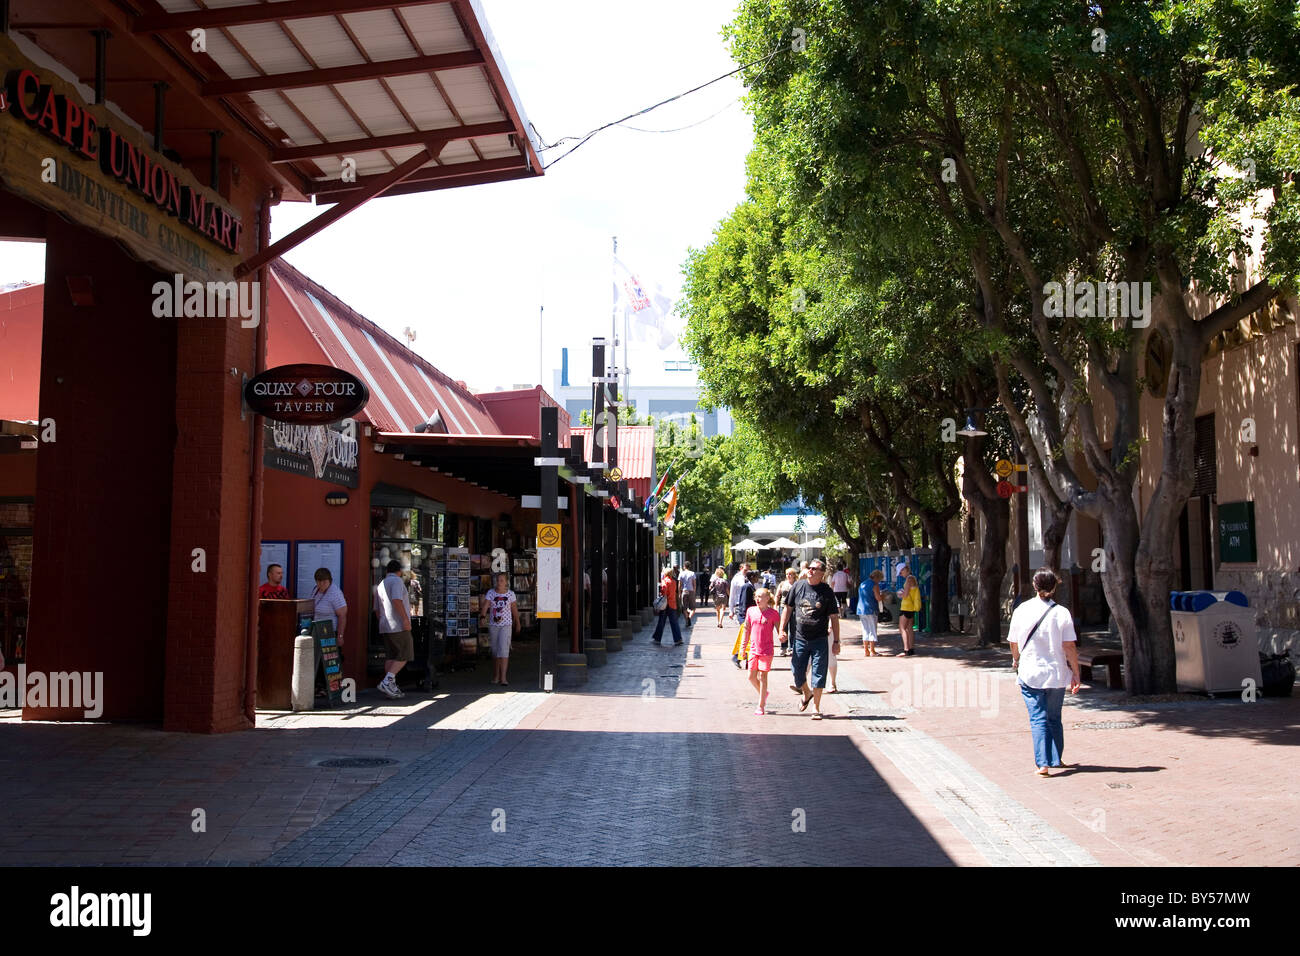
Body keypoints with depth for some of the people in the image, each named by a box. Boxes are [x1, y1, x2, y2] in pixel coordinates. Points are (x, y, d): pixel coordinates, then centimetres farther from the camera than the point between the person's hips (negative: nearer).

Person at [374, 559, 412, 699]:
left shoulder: (381, 585, 19)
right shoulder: (396, 581, -7)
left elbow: (377, 609, 23)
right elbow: (397, 600, -22)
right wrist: (405, 619, -22)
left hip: (385, 627, 8)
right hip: (398, 626, -8)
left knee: (390, 657, 6)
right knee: (405, 655, -4)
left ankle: (392, 688, 2)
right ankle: (386, 682, -16)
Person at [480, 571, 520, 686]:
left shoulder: (510, 594, -1)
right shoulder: (490, 593, -2)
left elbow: (514, 609, 9)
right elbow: (484, 606, -15)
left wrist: (517, 623, 16)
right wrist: (482, 616, -33)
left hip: (506, 625, -2)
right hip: (493, 625, 2)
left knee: (503, 650, -14)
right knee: (494, 651, 10)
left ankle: (503, 678, -16)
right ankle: (496, 676, 22)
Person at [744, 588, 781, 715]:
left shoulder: (773, 613, -7)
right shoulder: (751, 611, 4)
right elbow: (747, 629, 13)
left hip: (767, 650, -4)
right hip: (754, 648, 4)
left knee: (763, 676, -2)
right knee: (751, 676, 6)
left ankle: (761, 706, 6)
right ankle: (763, 693, 33)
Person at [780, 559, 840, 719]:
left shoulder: (827, 591, -5)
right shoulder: (798, 586, 2)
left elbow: (834, 617, -1)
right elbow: (788, 608, 10)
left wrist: (836, 641, -3)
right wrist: (782, 629, 3)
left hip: (820, 640, -2)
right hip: (800, 638, 2)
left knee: (818, 674, -1)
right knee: (797, 671, 7)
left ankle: (816, 707, 12)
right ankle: (807, 693, 37)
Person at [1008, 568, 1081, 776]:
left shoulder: (1021, 610, -4)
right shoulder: (1062, 612, -8)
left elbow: (1013, 642, 7)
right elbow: (1070, 646, -9)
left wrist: (1016, 660, 27)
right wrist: (1075, 673, 0)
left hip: (1030, 674, -1)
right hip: (1056, 673, 1)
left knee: (1038, 719, 0)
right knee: (1054, 718, 17)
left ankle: (1042, 763, -10)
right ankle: (1056, 759, 26)